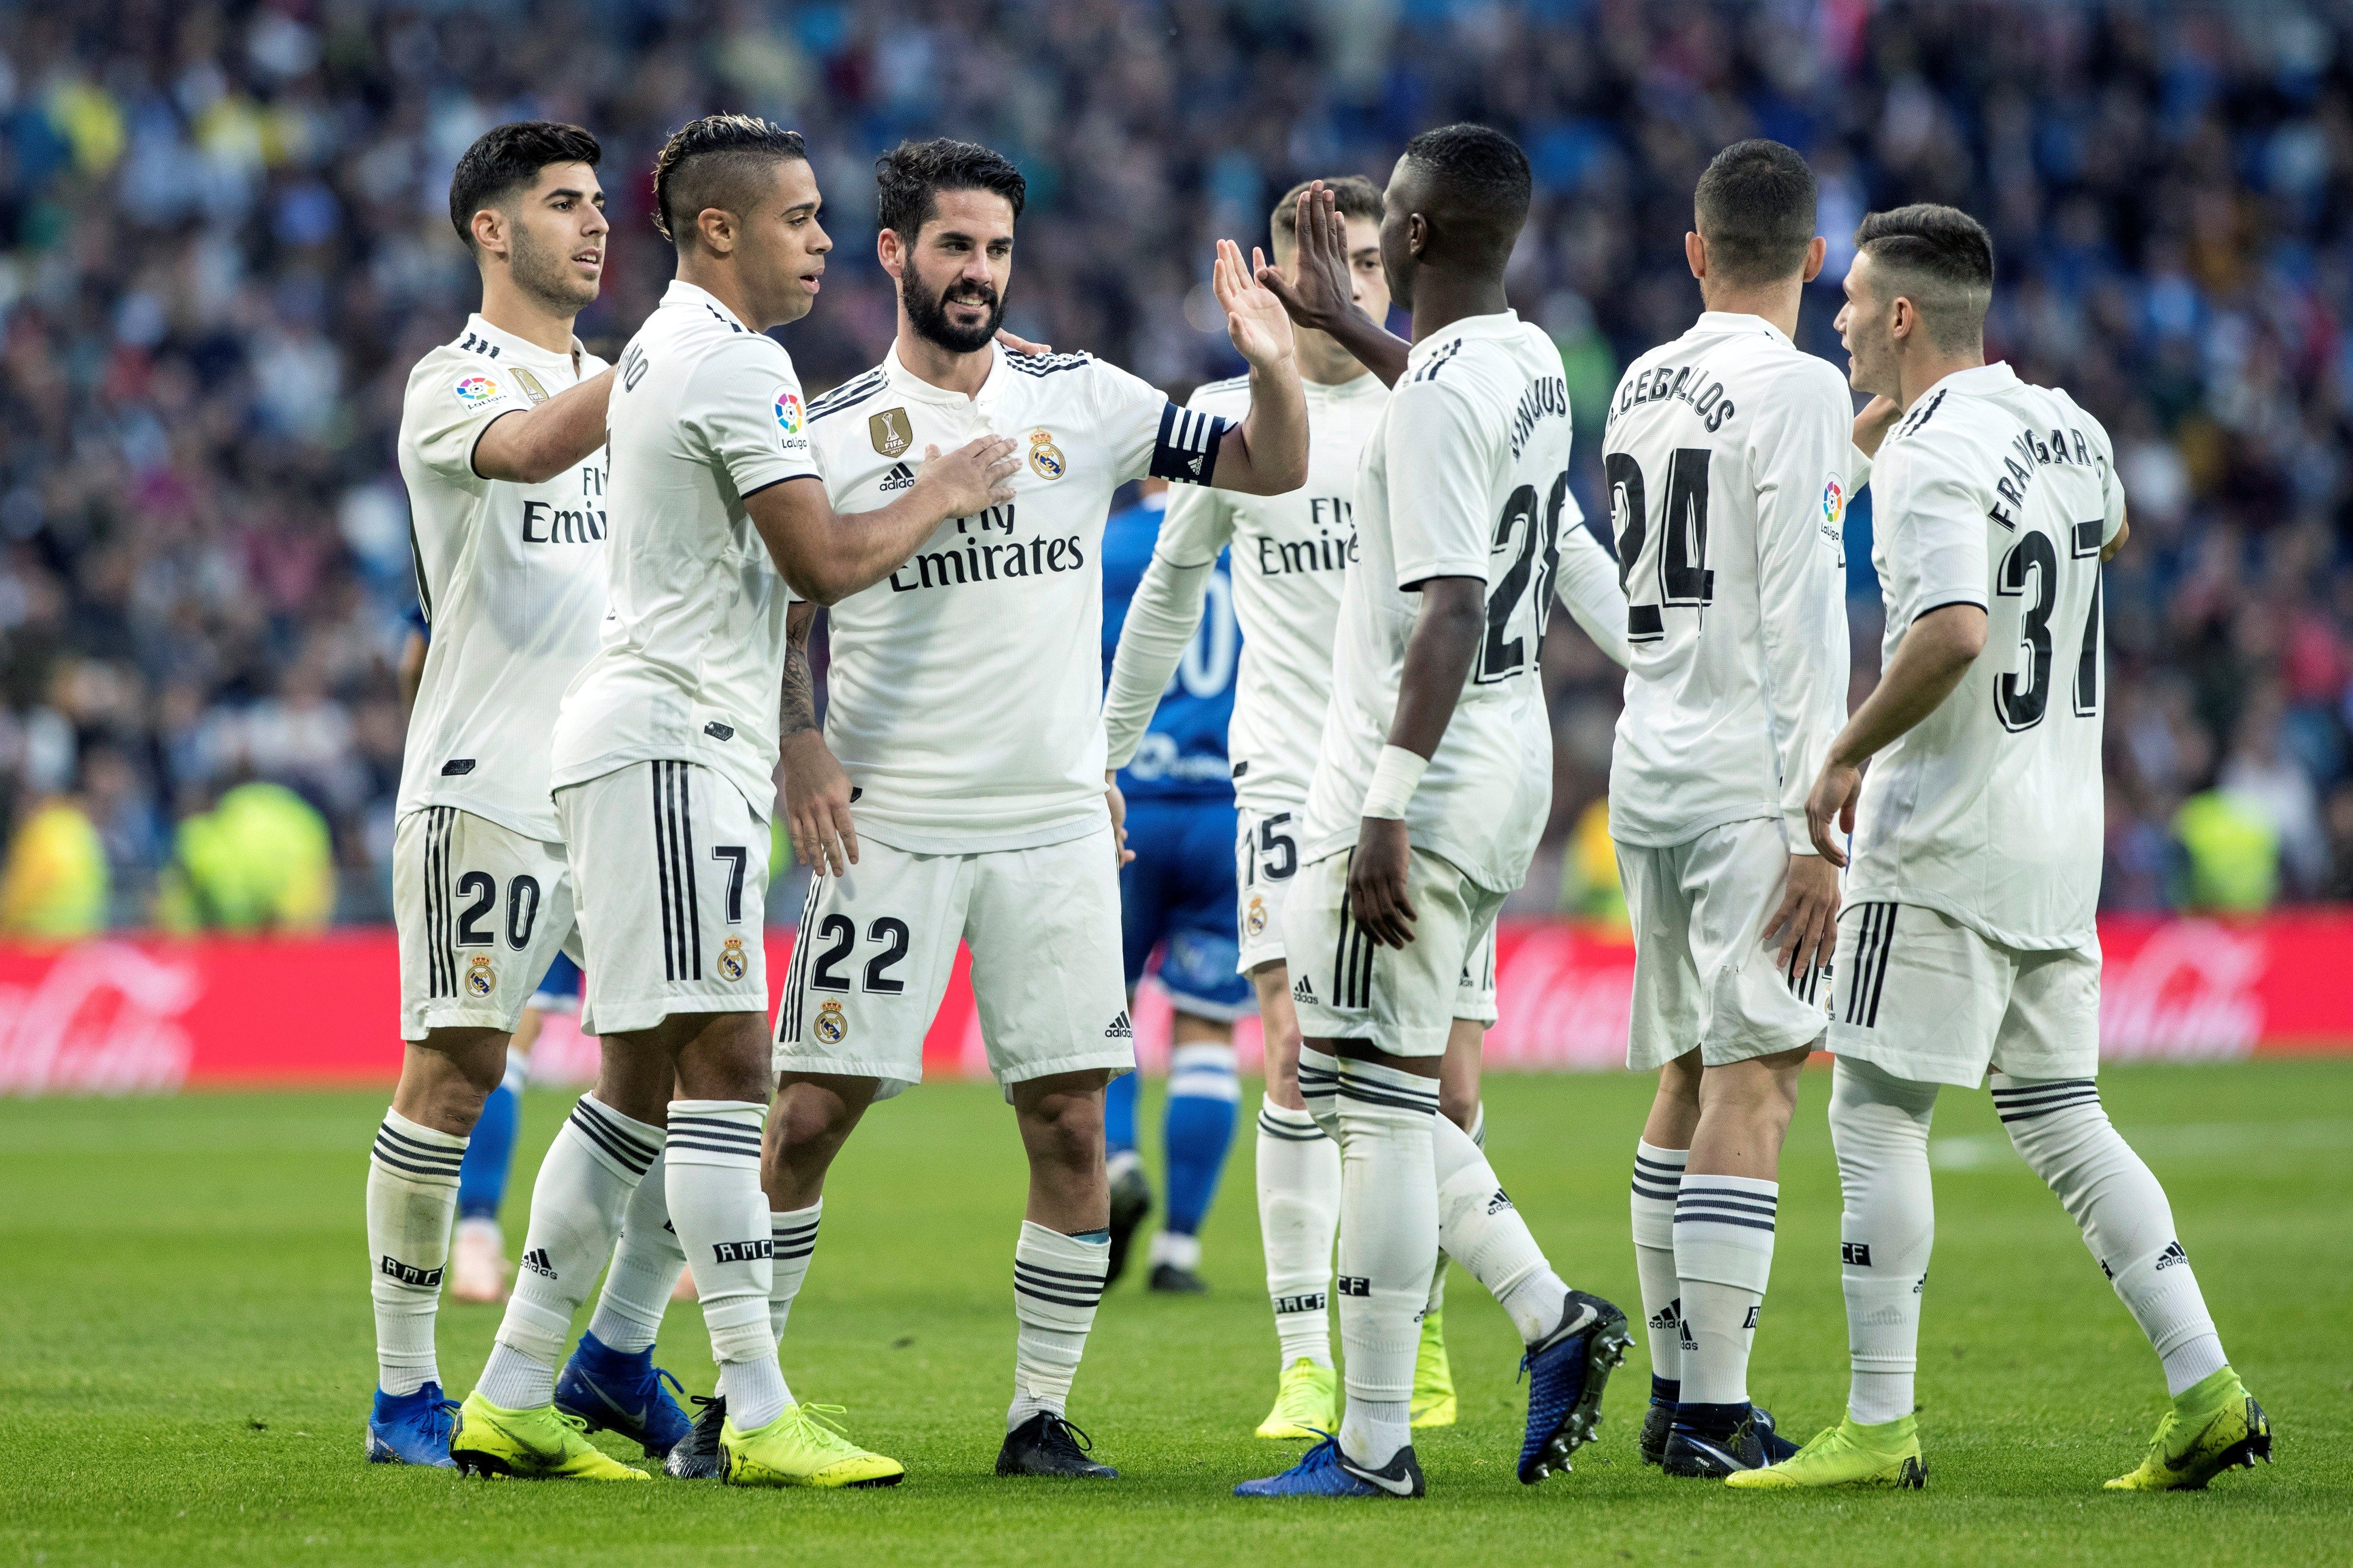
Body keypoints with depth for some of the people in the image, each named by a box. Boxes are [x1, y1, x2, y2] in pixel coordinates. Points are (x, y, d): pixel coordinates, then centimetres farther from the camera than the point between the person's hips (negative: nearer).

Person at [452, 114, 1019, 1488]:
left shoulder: (666, 349, 19)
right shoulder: (738, 366, -13)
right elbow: (824, 562, -16)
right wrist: (943, 495, -1)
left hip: (656, 740, 10)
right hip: (671, 741, -10)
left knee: (641, 1080, 11)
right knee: (726, 1059, -13)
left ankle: (511, 1400, 12)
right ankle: (759, 1417, -17)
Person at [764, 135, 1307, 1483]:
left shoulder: (1081, 400, 6)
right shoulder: (831, 433, 1)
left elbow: (1271, 470, 7)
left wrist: (1274, 363, -12)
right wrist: (799, 748, -8)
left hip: (1056, 819, 2)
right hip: (887, 820, -2)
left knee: (1071, 1123, -1)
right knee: (812, 1116, -4)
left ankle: (1043, 1413, 7)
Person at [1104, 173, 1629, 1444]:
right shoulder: (1231, 420, 7)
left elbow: (1571, 556, 6)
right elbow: (1170, 592, 21)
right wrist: (1107, 749, 25)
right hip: (1295, 769, 0)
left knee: (1444, 1085, 0)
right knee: (1302, 1048, -17)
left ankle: (1418, 1325, 25)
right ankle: (1305, 1363, -13)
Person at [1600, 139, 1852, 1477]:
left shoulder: (1640, 389, 11)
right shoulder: (1797, 386, -10)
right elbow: (1800, 622, -15)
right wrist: (1818, 832, -15)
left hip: (1648, 771, 7)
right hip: (1749, 779, -7)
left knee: (1689, 1086, 15)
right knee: (1751, 1091, -8)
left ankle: (1676, 1391, 19)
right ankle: (1714, 1415, -12)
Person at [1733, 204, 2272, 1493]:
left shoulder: (1933, 457, -15)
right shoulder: (2066, 430, 11)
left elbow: (1954, 632, -29)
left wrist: (1847, 755, -16)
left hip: (1945, 842, -8)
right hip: (2064, 841, 8)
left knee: (1876, 1119, -1)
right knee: (2058, 1119, 12)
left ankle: (1878, 1429, 0)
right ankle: (2205, 1388, 3)